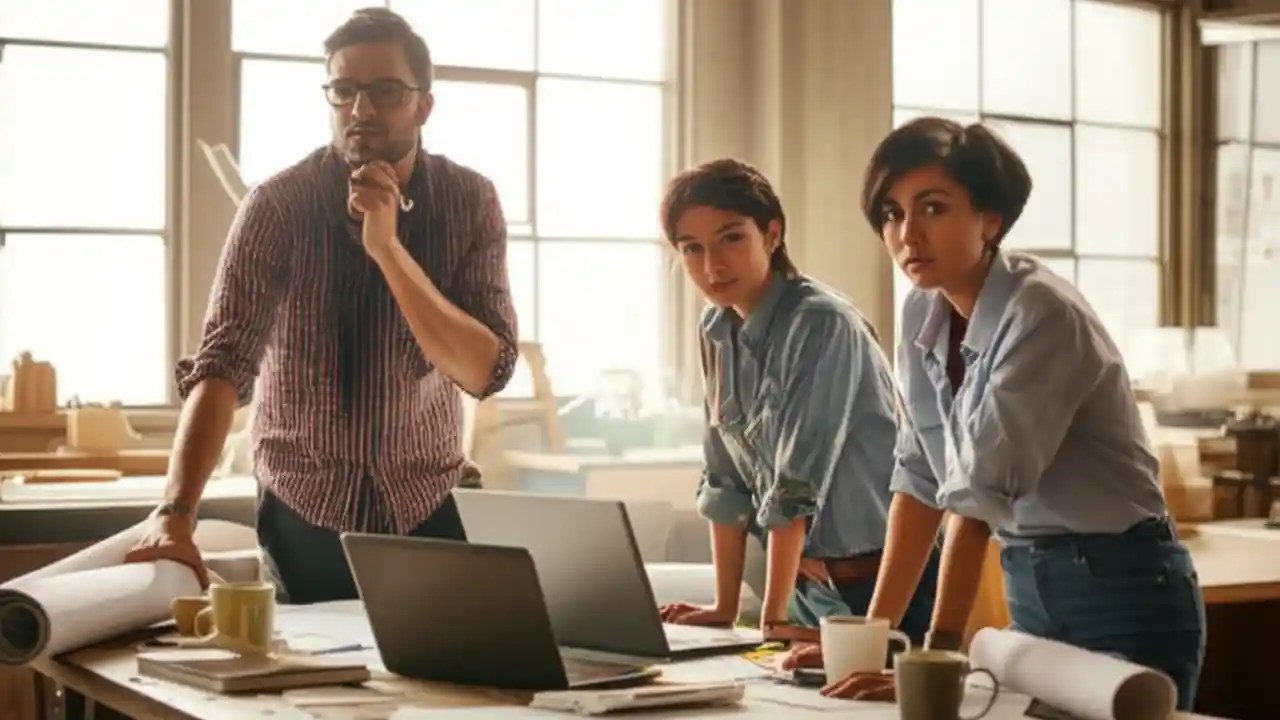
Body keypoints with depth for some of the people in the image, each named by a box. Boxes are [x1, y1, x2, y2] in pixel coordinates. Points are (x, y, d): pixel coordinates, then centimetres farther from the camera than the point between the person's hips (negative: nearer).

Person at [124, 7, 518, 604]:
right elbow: (222, 364, -23)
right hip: (305, 515, -1)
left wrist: (388, 248, -29)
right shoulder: (279, 206, -14)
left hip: (430, 509, 1)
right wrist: (175, 514, -37)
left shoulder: (471, 202, -9)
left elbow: (486, 372, -17)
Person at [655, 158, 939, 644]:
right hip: (812, 583, 6)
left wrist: (772, 619, -23)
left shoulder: (821, 325, -19)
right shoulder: (717, 331, 3)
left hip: (886, 579, -6)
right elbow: (726, 478, 6)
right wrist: (725, 609, 3)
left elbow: (797, 482, -22)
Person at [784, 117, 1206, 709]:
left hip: (1122, 596, -7)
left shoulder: (1042, 314, -22)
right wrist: (872, 632, 0)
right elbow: (921, 481, 5)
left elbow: (982, 488, -25)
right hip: (1029, 589, 7)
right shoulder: (922, 314, 3)